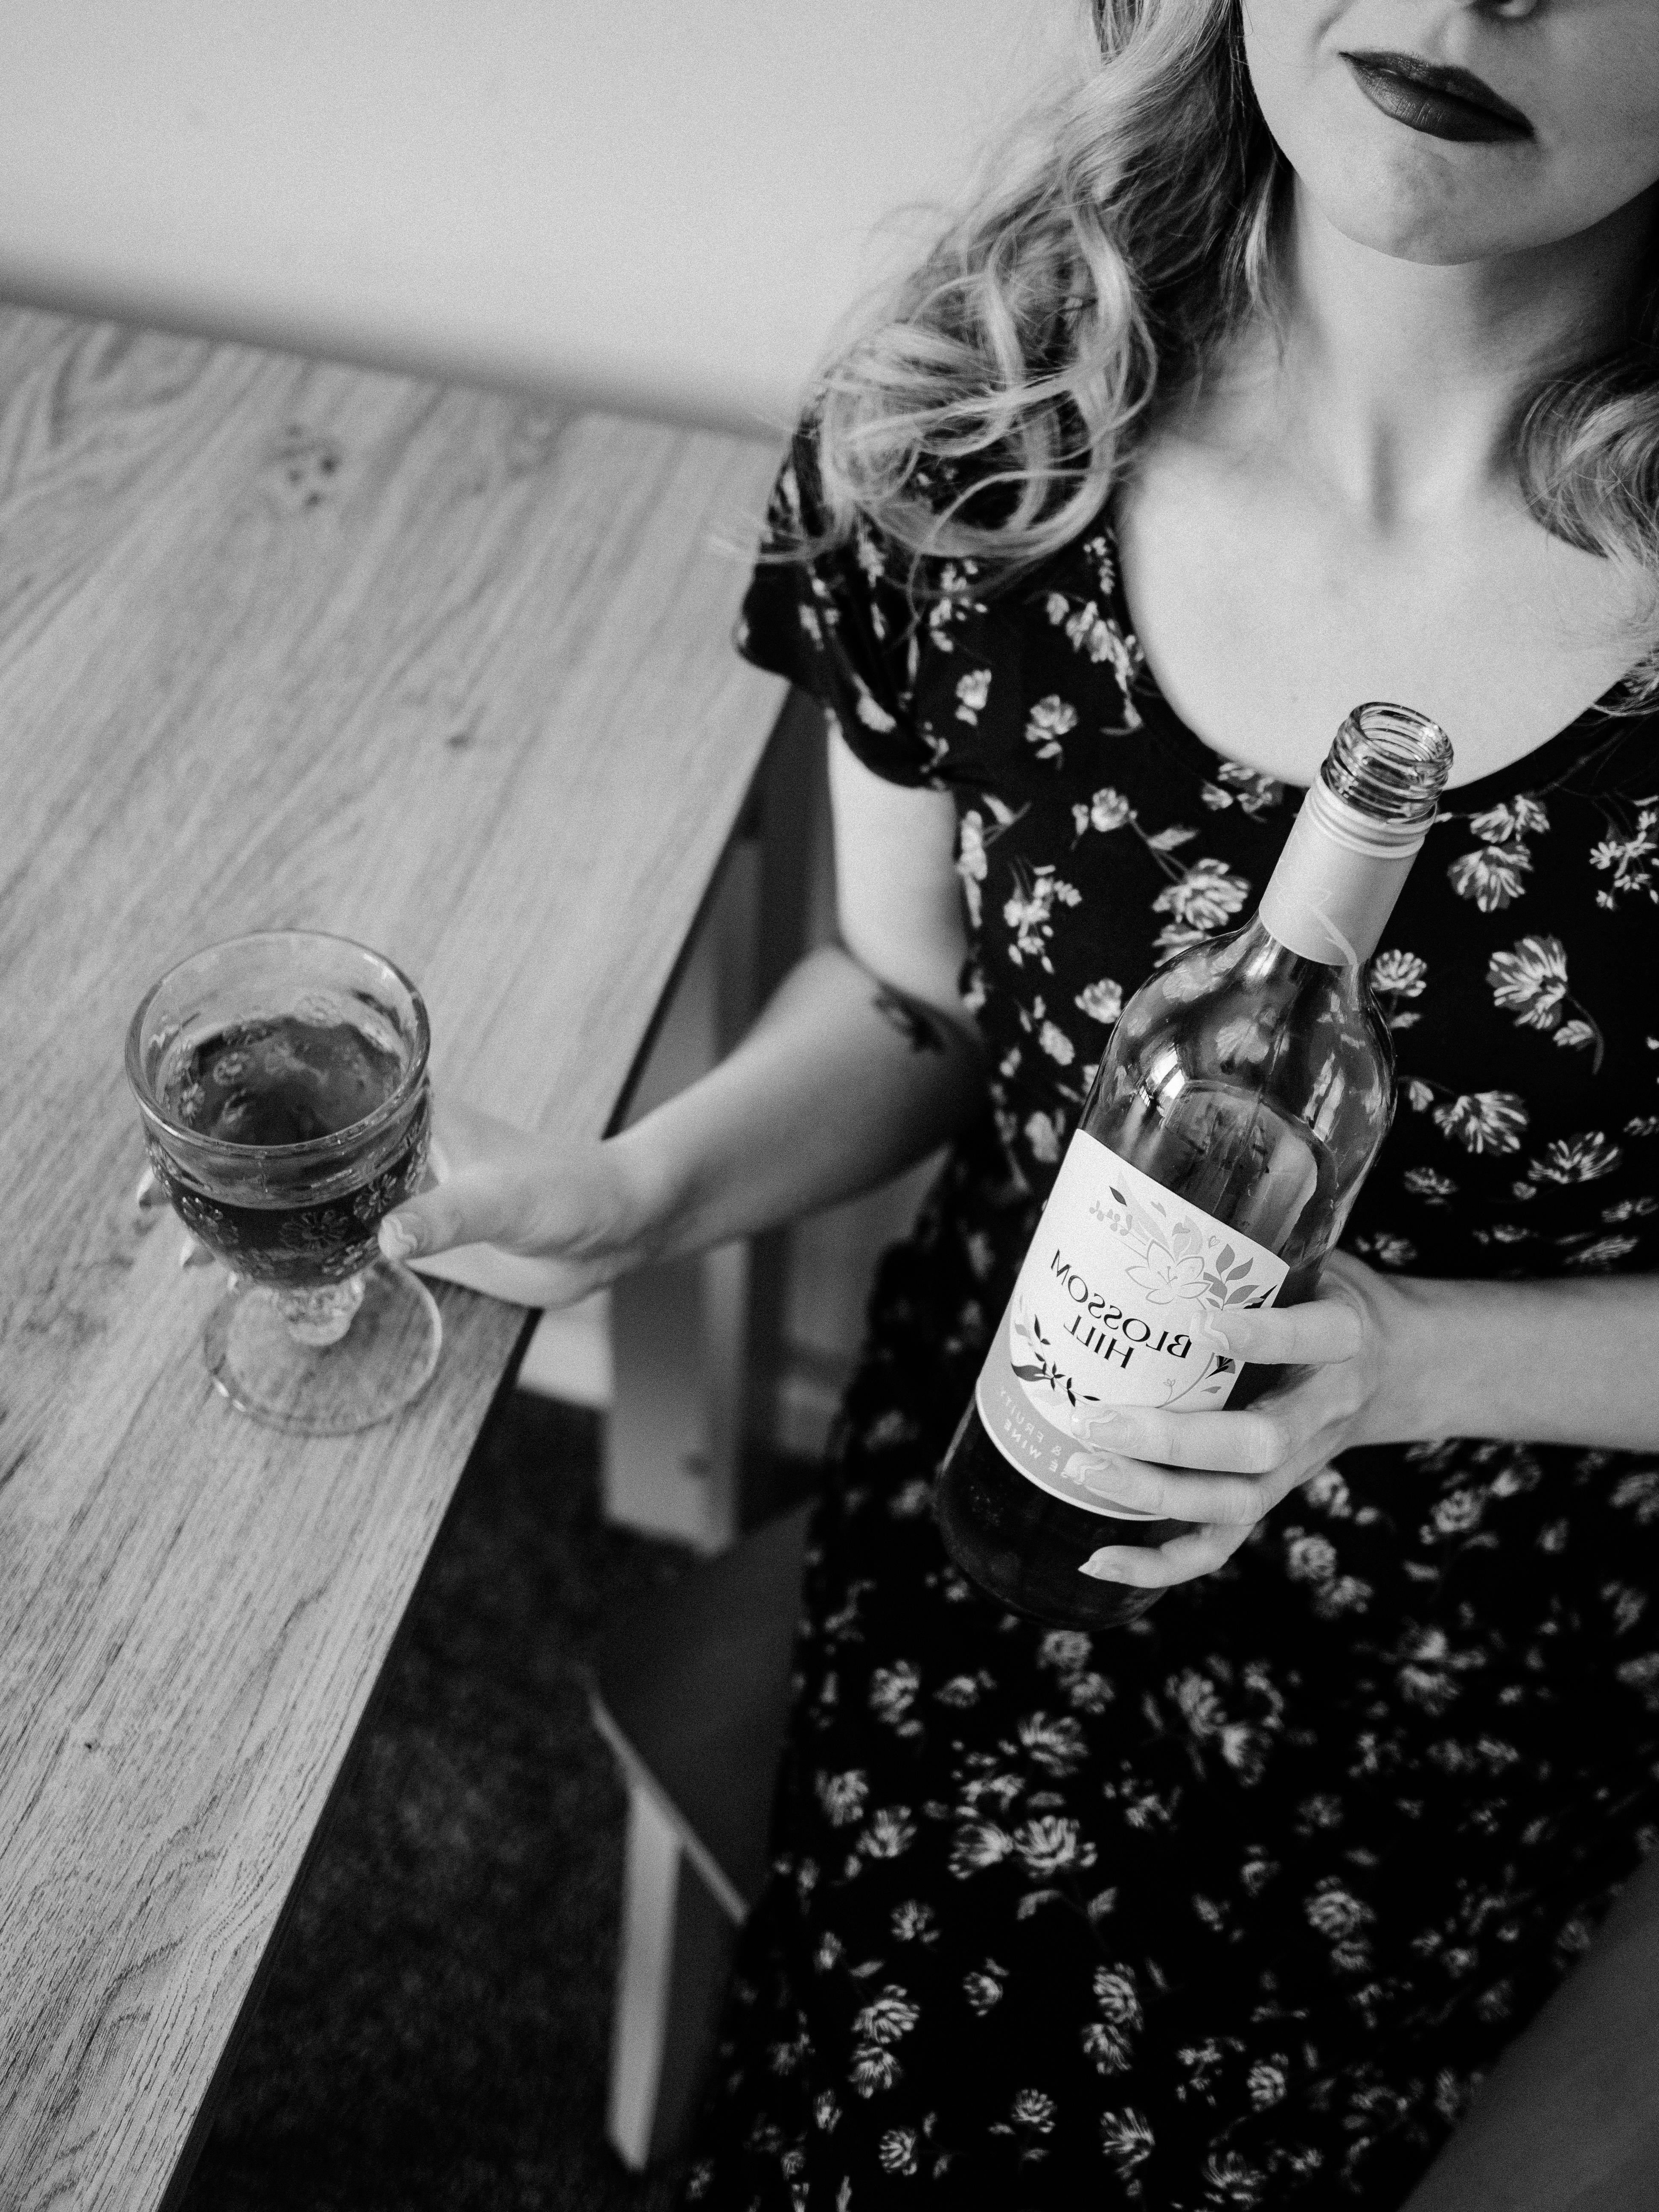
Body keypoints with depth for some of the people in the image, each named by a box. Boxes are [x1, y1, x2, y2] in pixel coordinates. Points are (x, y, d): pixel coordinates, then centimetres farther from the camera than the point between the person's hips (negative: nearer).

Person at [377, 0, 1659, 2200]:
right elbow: (908, 990, 3)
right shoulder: (966, 441, -11)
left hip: (1474, 1656, -1)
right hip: (989, 1473, 2)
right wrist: (640, 1188, -12)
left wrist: (1423, 1363, -21)